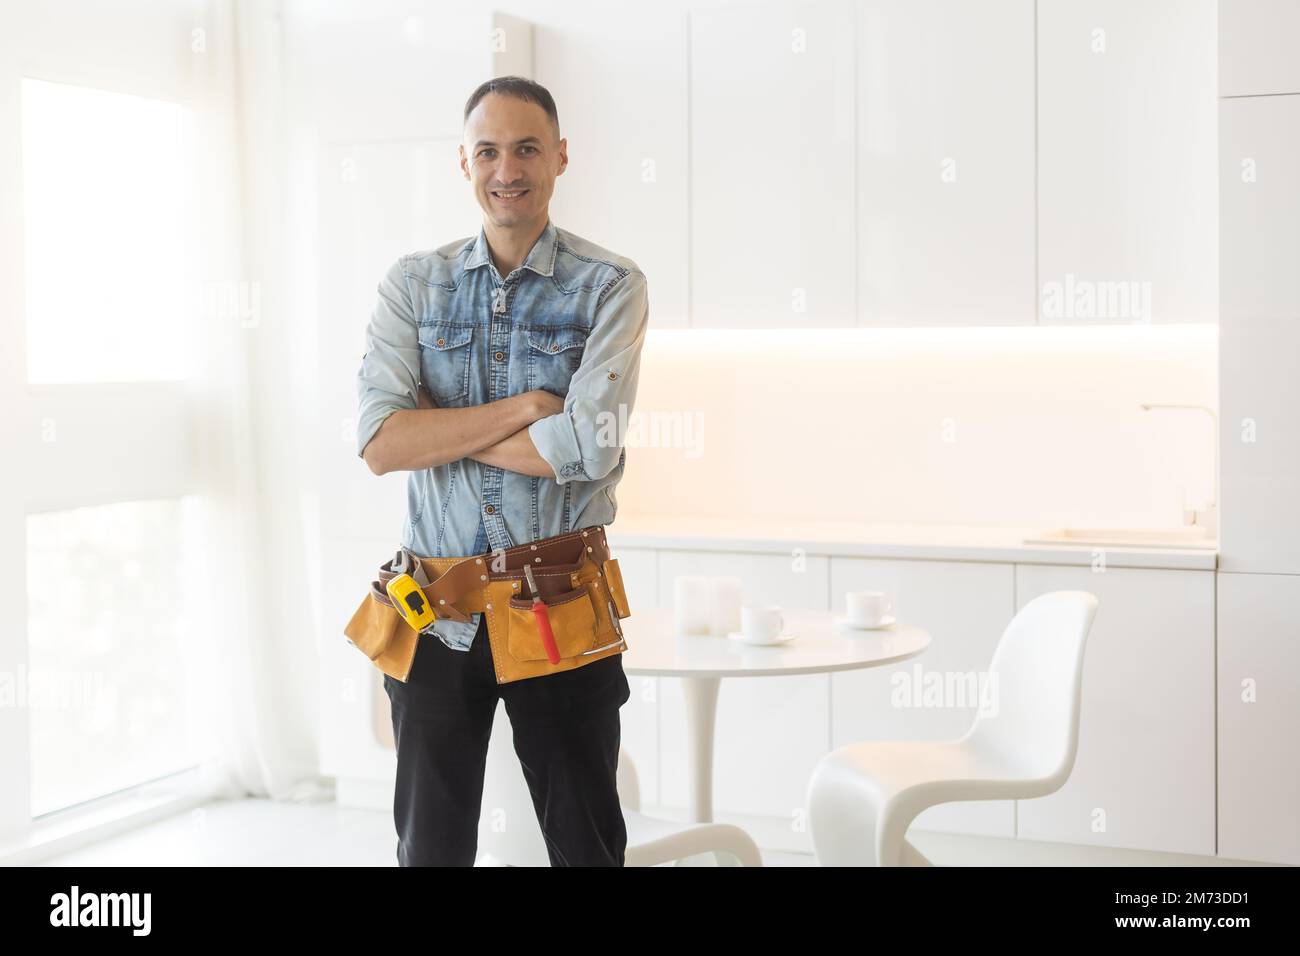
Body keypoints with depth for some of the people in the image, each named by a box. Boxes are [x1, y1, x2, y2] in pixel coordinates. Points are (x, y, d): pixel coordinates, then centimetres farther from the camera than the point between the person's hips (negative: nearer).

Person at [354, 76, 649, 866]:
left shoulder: (611, 289, -4)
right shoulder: (414, 284, 3)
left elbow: (588, 448, -18)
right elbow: (380, 443, -10)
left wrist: (442, 427, -9)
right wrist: (526, 407, -15)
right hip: (437, 613, 2)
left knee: (588, 845, 11)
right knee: (431, 846, 14)